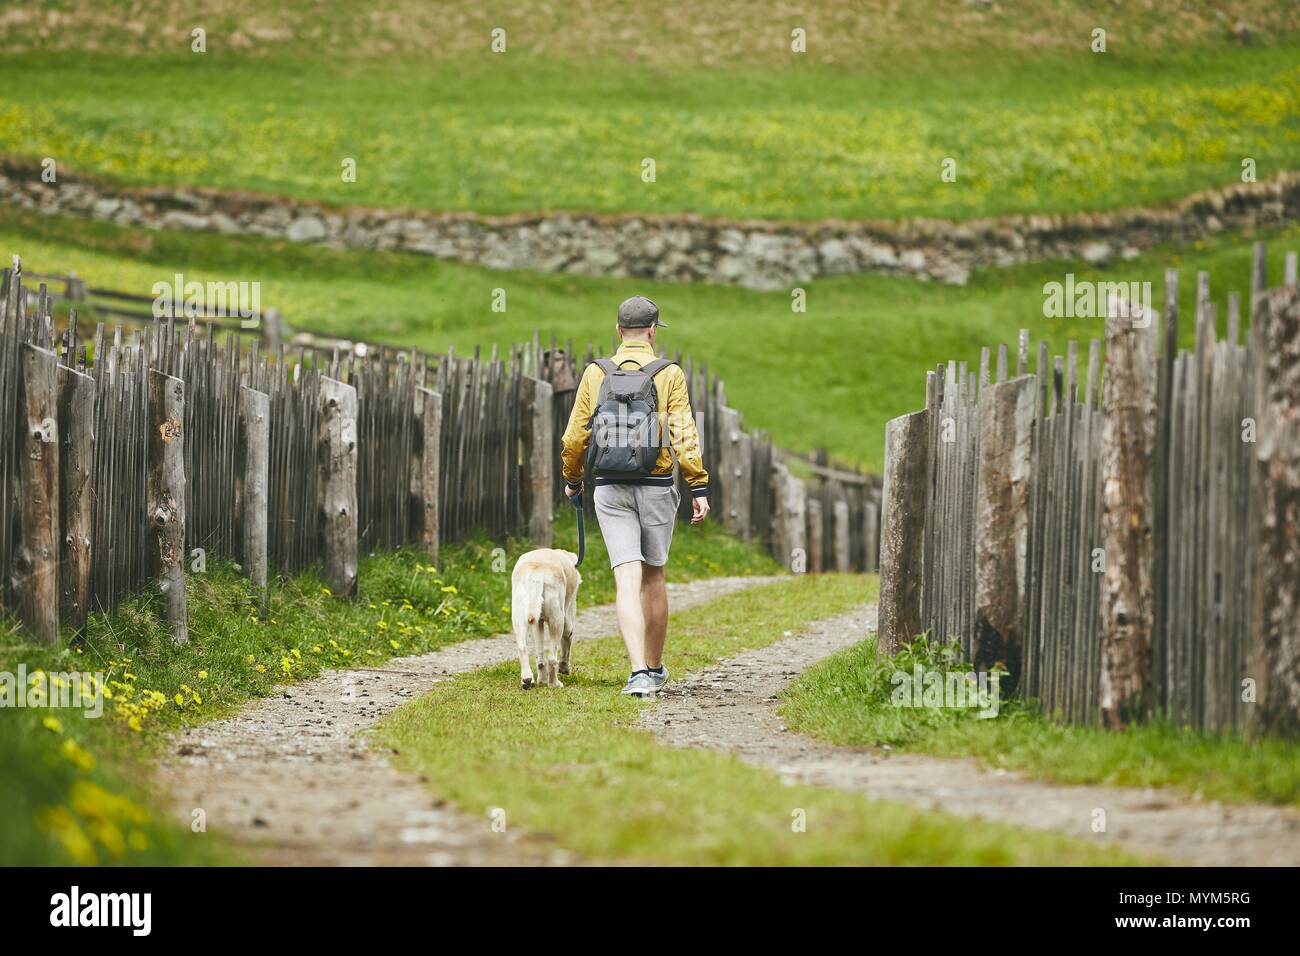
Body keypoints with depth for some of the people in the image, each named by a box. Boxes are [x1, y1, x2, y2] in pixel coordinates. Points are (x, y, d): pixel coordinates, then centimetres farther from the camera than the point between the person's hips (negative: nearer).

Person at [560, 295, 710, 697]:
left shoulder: (596, 374, 2)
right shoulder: (669, 375, -3)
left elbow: (575, 437, 5)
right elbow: (683, 434, -10)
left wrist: (572, 479, 21)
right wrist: (699, 488, -8)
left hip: (610, 490, 0)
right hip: (656, 488, 0)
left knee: (628, 581, -6)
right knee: (653, 578, 16)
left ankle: (639, 673, -21)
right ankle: (655, 669, 27)